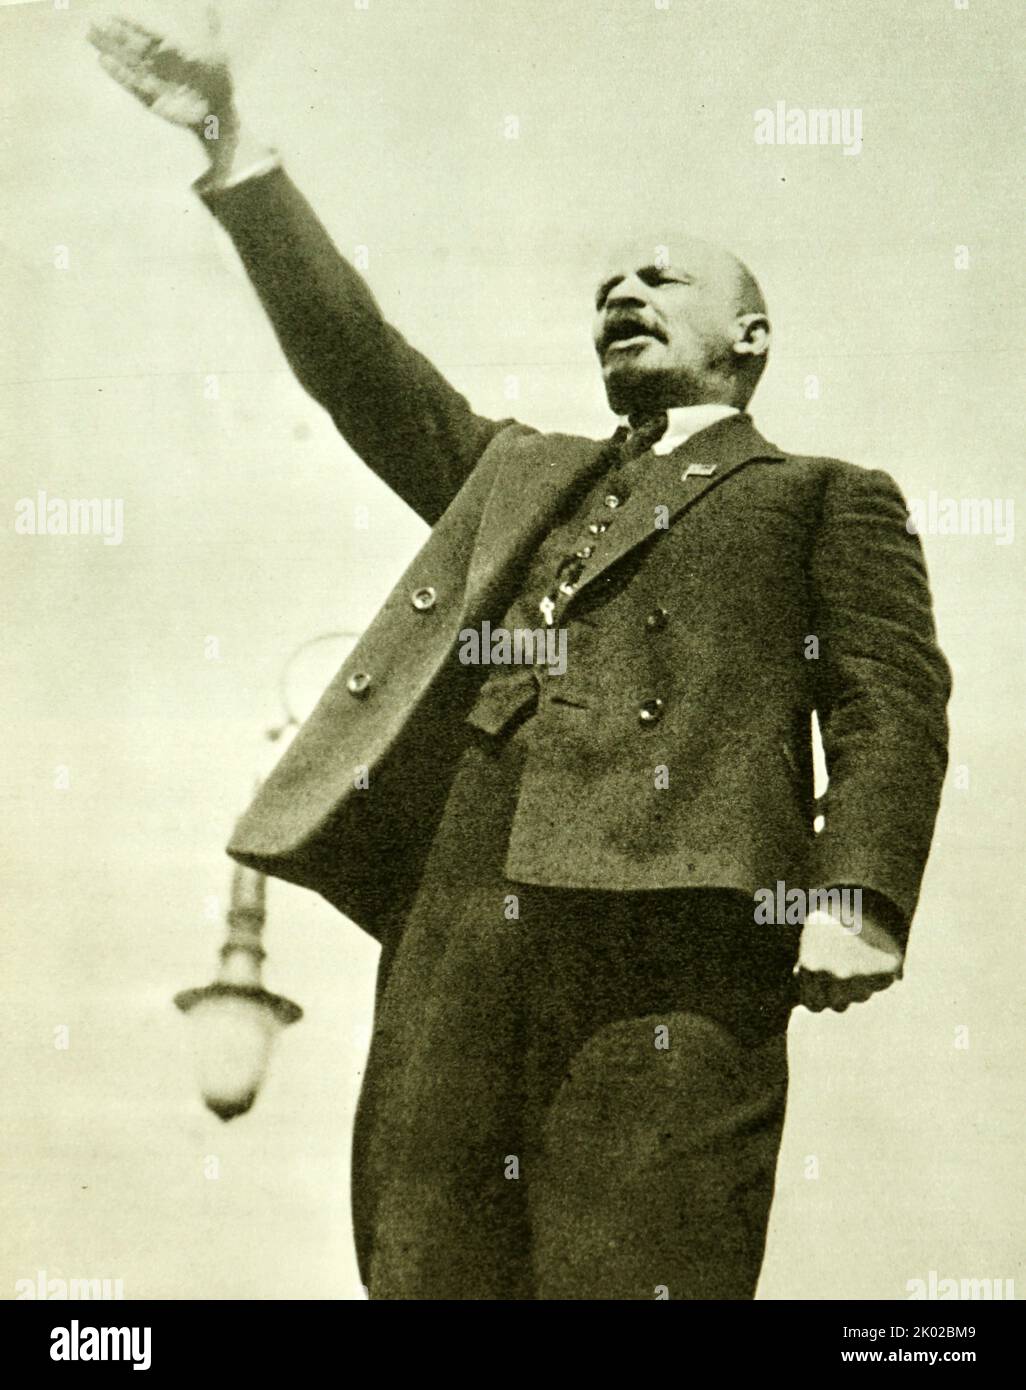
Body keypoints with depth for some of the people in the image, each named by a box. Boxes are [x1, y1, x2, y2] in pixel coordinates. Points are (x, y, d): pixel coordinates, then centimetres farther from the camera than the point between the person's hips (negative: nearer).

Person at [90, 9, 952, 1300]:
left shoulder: (826, 497, 18)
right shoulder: (517, 474, 32)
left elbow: (893, 704, 6)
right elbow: (358, 359, 29)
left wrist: (859, 894, -12)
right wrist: (230, 147, 27)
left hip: (667, 932, -4)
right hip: (456, 928, 5)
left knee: (636, 1270, -10)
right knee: (426, 1265, 2)